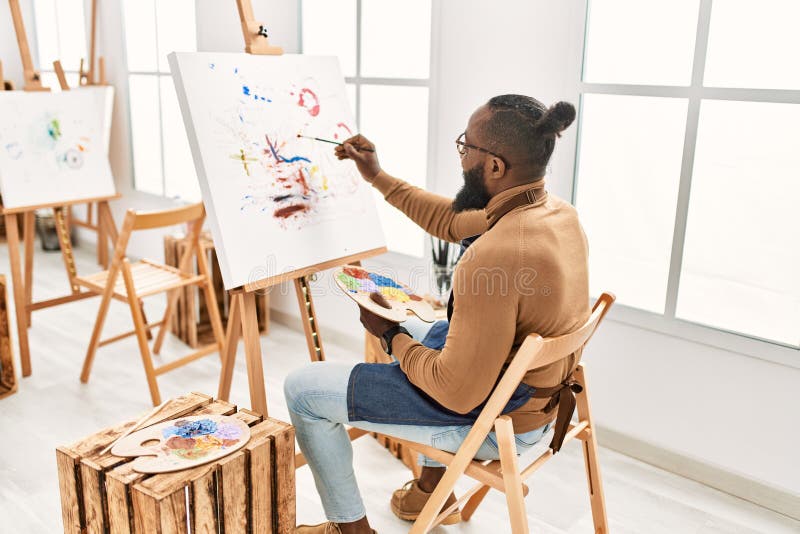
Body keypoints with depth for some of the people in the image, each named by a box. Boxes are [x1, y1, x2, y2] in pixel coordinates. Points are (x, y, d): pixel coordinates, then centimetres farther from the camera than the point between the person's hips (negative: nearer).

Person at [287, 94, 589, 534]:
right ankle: (432, 490, 40)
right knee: (428, 332, 37)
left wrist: (392, 336, -12)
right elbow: (451, 222, 12)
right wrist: (377, 177, 15)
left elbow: (458, 394, -28)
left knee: (304, 389, -1)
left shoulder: (496, 254, -35)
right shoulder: (558, 212, -5)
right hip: (539, 396, 9)